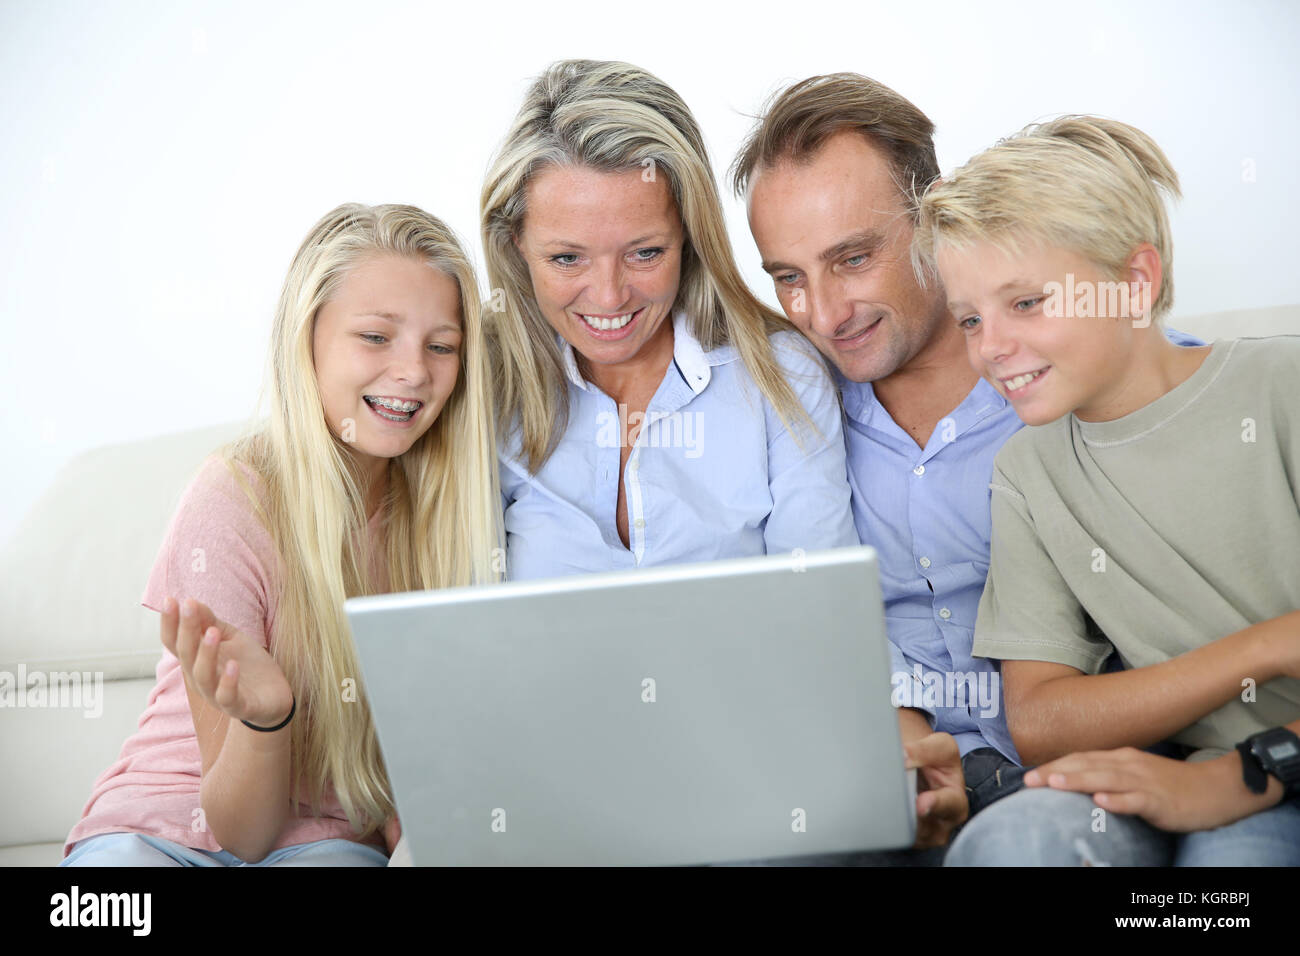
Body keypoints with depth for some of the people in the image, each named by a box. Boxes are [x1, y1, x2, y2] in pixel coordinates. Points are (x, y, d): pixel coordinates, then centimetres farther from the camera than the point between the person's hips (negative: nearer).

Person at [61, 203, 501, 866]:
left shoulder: (441, 501, -3)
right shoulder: (234, 502, -15)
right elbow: (242, 829, -13)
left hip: (330, 838, 2)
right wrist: (264, 715, -33)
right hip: (162, 830, -2)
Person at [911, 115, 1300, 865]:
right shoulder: (1028, 473, 9)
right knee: (1012, 837, -28)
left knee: (1227, 849, -35)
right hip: (1189, 789, 3)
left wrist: (1240, 775, -23)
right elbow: (1039, 724, 0)